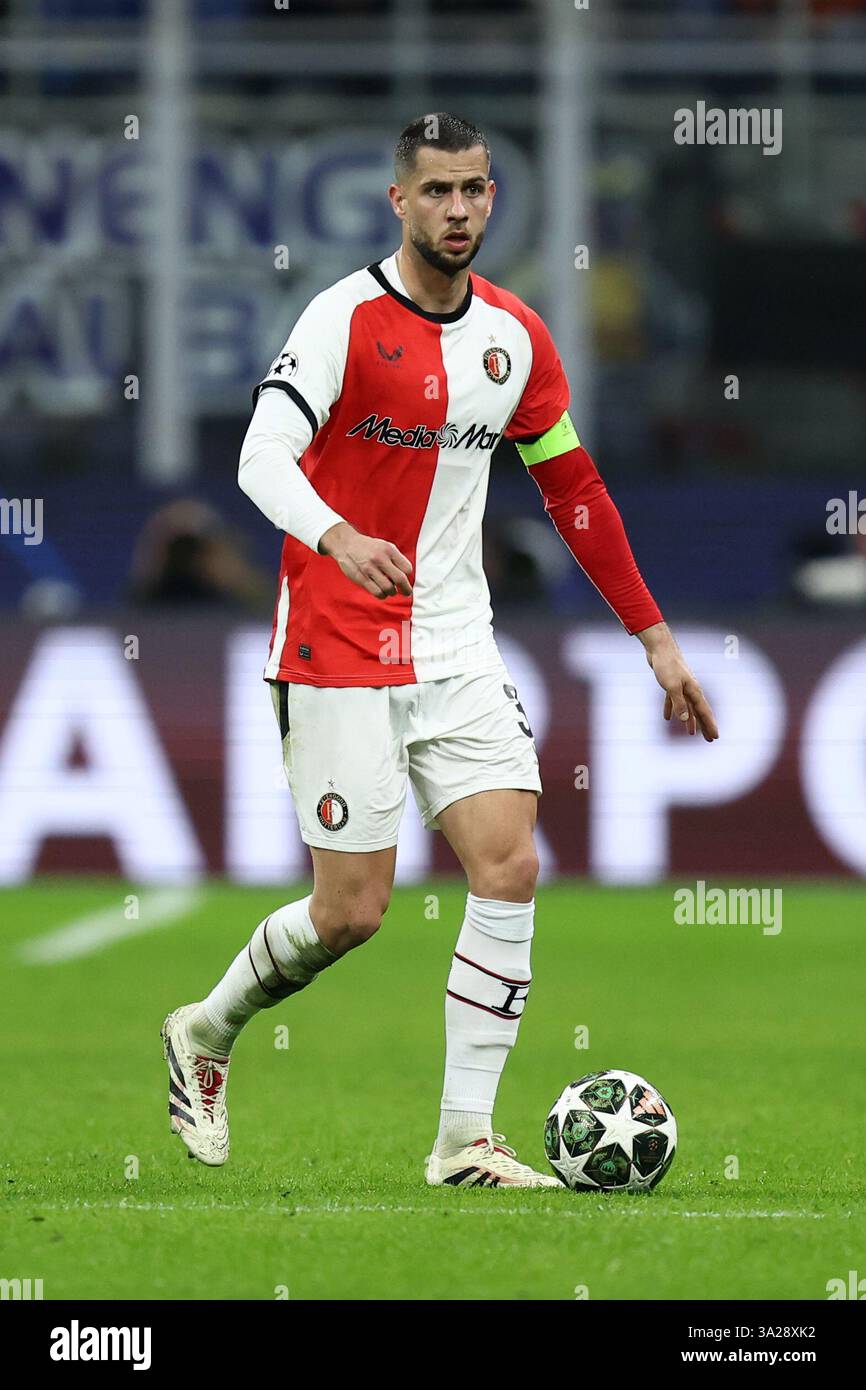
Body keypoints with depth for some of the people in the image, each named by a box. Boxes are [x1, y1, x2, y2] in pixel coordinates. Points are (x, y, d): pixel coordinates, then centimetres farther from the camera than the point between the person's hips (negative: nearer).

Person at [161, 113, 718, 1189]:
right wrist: (339, 538, -43)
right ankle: (204, 1034, 23)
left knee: (510, 869, -10)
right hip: (338, 648, -5)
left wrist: (655, 637, 16)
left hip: (455, 647, 5)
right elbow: (262, 460, -23)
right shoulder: (348, 318, -12)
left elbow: (575, 490, 16)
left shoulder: (515, 336, 6)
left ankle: (466, 1140, -3)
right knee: (352, 912, -6)